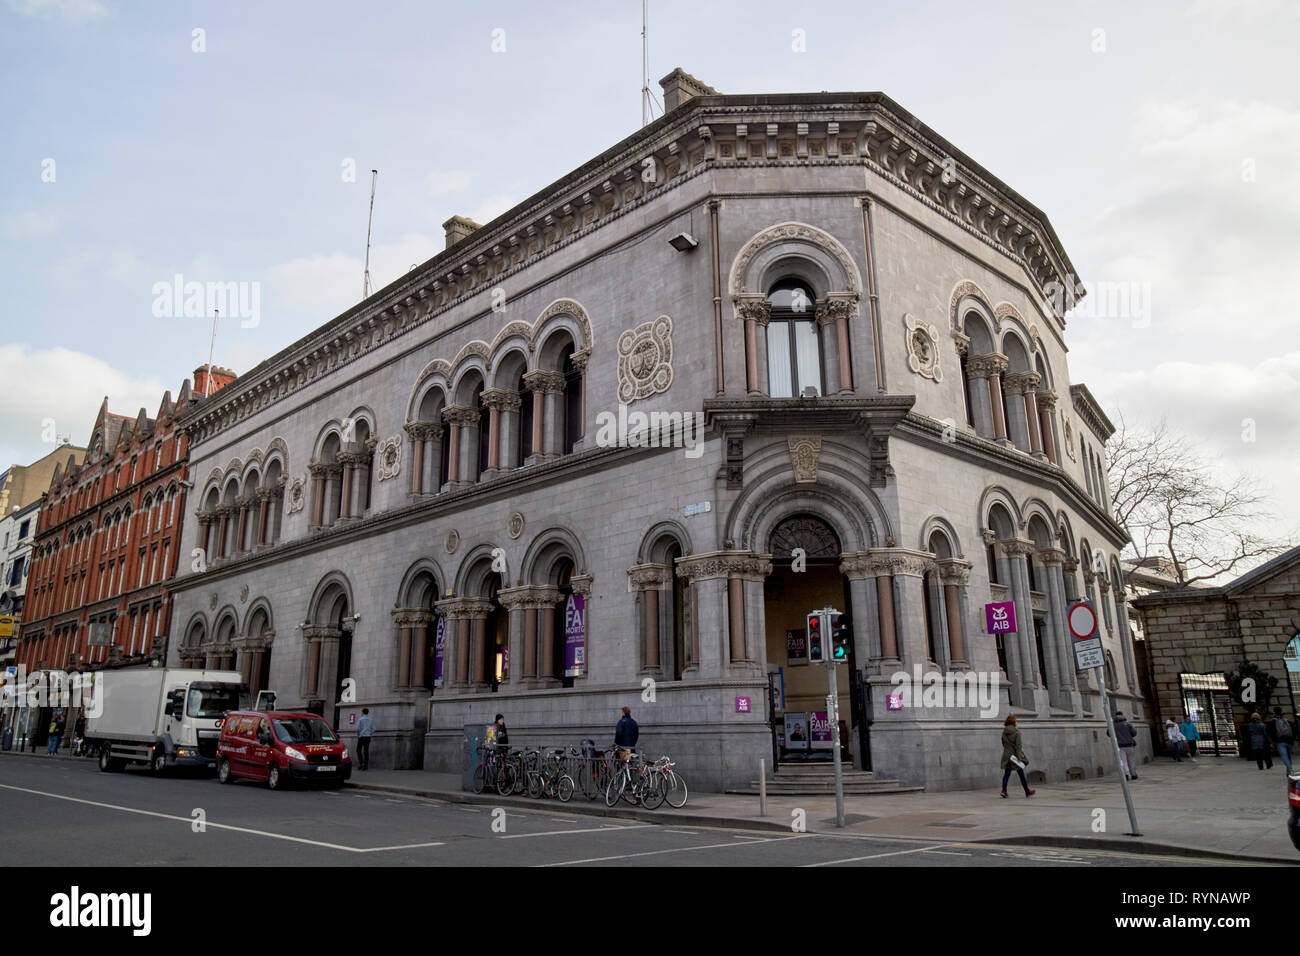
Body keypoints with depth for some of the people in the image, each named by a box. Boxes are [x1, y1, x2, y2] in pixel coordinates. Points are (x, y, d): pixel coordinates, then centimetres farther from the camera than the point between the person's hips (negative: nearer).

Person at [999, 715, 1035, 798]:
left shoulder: (1004, 732, 4)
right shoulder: (1016, 732, -13)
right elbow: (1018, 745, -17)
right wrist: (1019, 757, -18)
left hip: (1006, 756, 4)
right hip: (1015, 756, -4)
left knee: (1006, 773, 4)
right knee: (1021, 774, 10)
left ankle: (1004, 790, -11)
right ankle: (1027, 792, 23)